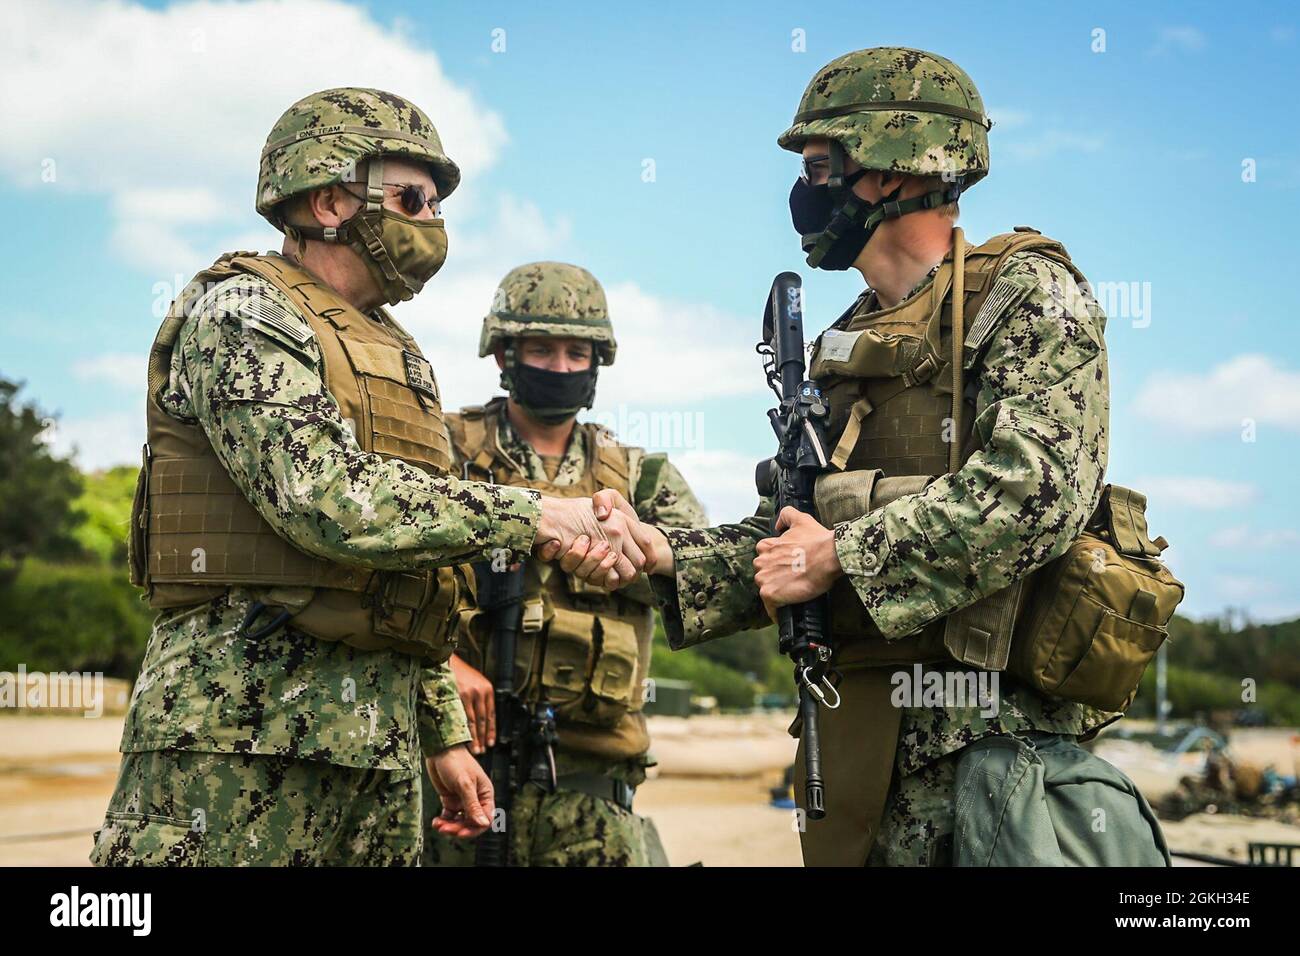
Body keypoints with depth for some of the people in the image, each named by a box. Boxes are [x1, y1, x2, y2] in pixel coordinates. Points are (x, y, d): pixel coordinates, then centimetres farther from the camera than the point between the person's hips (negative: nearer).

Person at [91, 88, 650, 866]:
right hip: (244, 724, -8)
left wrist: (444, 733, 21)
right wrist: (527, 516, -17)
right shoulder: (243, 311, -5)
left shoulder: (395, 354, 22)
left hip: (383, 740, 8)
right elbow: (327, 499, -21)